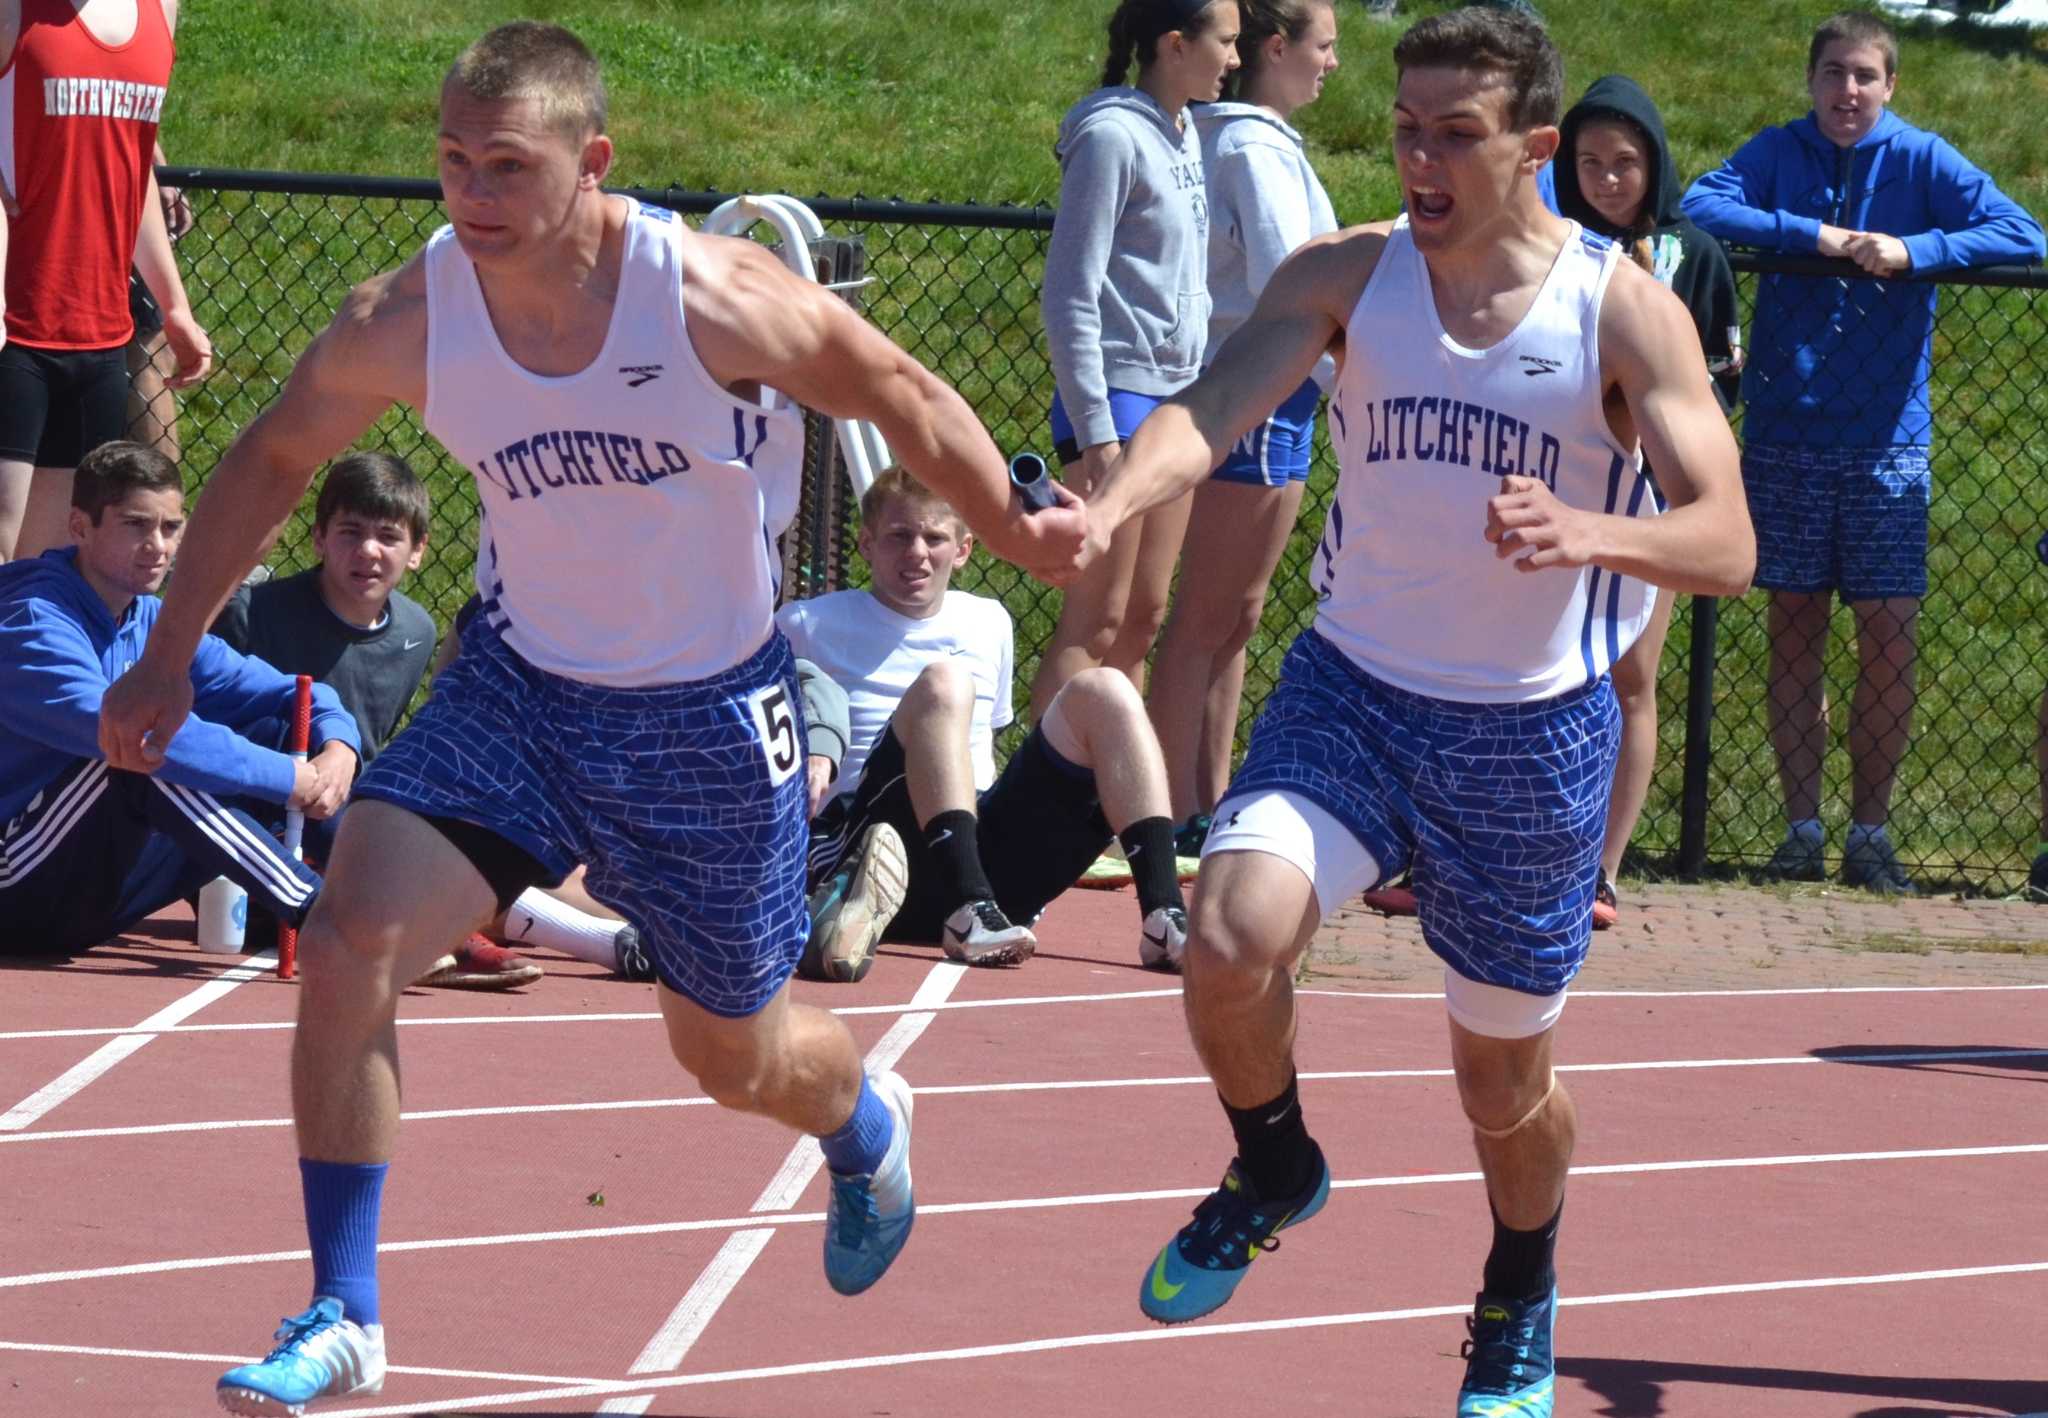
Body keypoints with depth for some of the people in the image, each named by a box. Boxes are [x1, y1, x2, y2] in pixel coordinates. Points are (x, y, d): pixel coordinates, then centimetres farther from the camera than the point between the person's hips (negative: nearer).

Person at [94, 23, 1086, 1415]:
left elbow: (904, 397, -6)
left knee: (734, 1055, 14)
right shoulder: (409, 322, -16)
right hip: (519, 685, 2)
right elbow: (274, 460, 3)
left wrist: (1022, 534, -1)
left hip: (707, 716, -2)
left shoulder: (715, 299, -25)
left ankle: (866, 1122, 54)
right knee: (349, 941, -20)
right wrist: (171, 656, 4)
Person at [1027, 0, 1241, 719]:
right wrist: (1096, 435, -19)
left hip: (1176, 394, 9)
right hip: (1118, 394, -9)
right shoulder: (1112, 136, -13)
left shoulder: (1185, 134, 12)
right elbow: (1069, 297, -15)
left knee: (1143, 619, 10)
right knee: (1096, 620, -7)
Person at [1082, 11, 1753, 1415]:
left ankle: (1521, 1305, 44)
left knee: (1506, 1086, 12)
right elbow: (1212, 409, -20)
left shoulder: (1625, 310, -12)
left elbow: (1725, 545, -20)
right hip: (1353, 693, 1)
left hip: (1532, 734, -1)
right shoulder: (1349, 275, -5)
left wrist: (1589, 533, -41)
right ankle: (1275, 1170, 7)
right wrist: (1109, 506, -42)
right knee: (1233, 942, -25)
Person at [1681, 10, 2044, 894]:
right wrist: (1815, 235, -19)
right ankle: (1802, 826, 11)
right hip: (1785, 437, 1)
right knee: (1794, 630, 4)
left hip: (1887, 439, -1)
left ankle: (1869, 831, 7)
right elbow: (1699, 208, -13)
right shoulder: (1779, 152, 3)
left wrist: (1916, 251, -21)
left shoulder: (1919, 160, 0)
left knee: (1890, 639, -2)